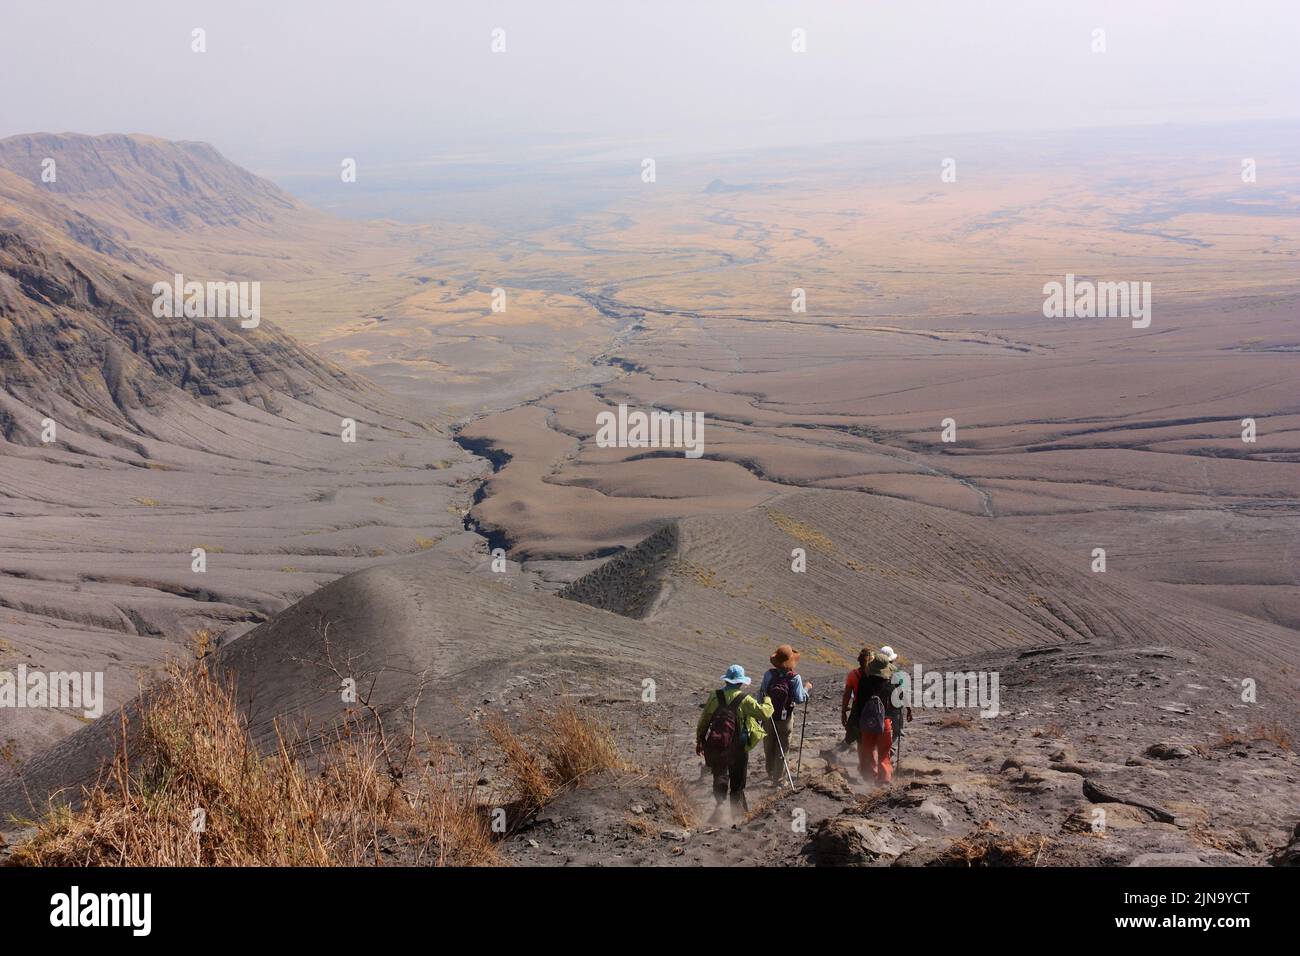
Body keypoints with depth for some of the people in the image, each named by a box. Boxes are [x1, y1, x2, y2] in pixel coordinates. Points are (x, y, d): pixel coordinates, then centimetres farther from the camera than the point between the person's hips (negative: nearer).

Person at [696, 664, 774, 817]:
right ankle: (738, 806, 25)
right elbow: (765, 712, -8)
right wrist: (768, 701, 15)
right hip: (738, 746, -1)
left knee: (720, 775, 7)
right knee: (737, 779, 15)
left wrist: (699, 741, 16)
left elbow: (704, 720, 5)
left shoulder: (715, 696, 1)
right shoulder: (745, 700, -7)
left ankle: (719, 803, -16)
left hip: (716, 744, 1)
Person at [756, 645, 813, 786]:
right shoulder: (795, 678, -15)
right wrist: (806, 688, 5)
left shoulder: (769, 675, -9)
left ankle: (771, 773, 37)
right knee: (782, 749, 10)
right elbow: (799, 699, -12)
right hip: (785, 718, -3)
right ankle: (778, 779, 11)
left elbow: (761, 694, -4)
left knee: (769, 747, 20)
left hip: (768, 716, 3)